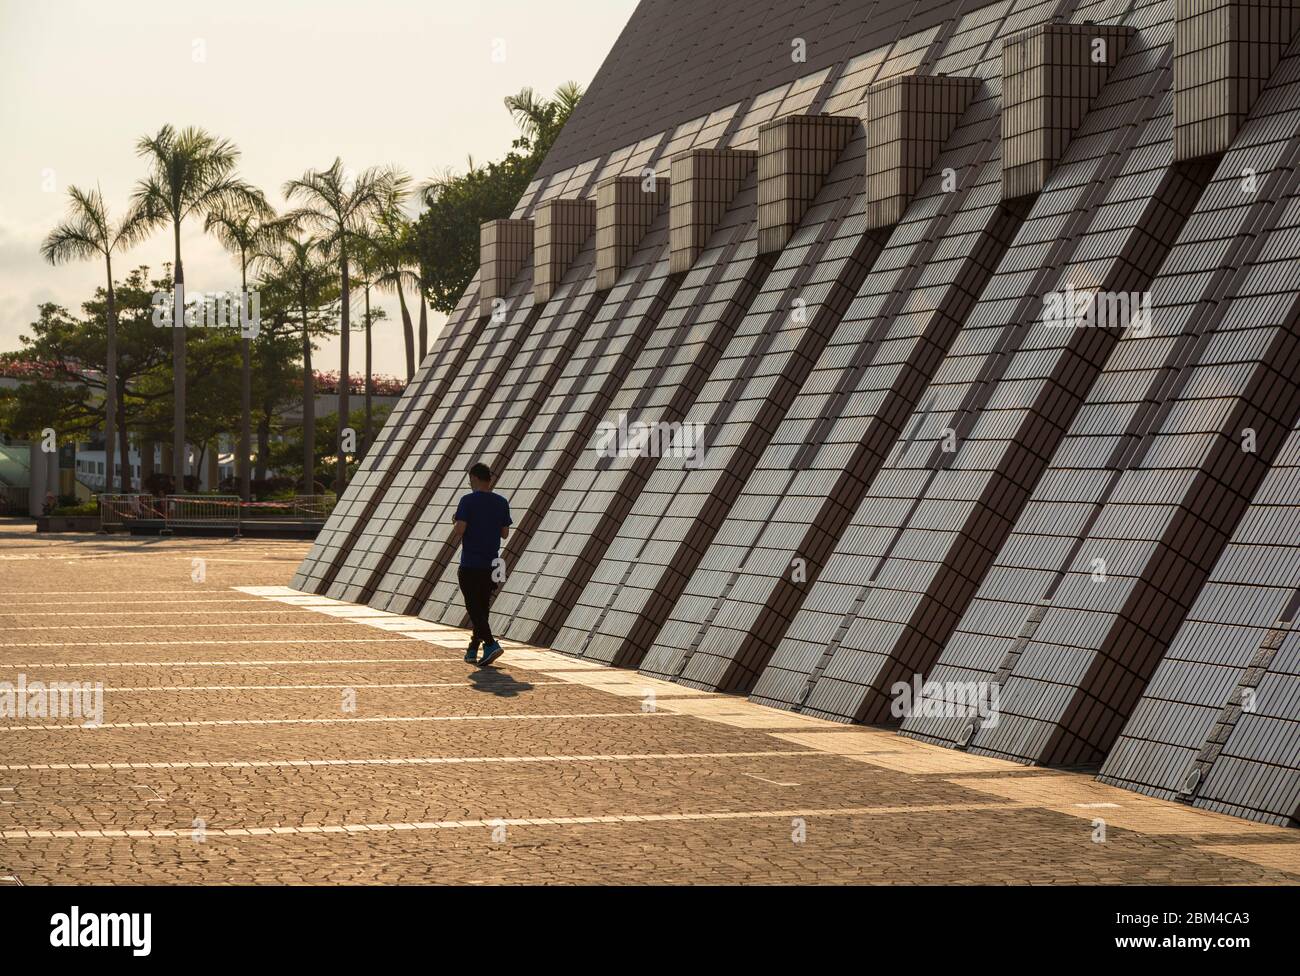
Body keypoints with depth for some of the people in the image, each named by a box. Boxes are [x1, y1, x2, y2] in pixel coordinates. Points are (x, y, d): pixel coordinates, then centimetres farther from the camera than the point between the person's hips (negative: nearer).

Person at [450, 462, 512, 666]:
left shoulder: (468, 501, -10)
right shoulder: (501, 503, 5)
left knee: (474, 608, -2)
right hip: (491, 564, 5)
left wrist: (454, 529, 5)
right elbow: (505, 533, 9)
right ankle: (473, 650, 20)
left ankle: (491, 644, -18)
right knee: (482, 607, 14)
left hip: (470, 565, -5)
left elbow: (459, 529, -18)